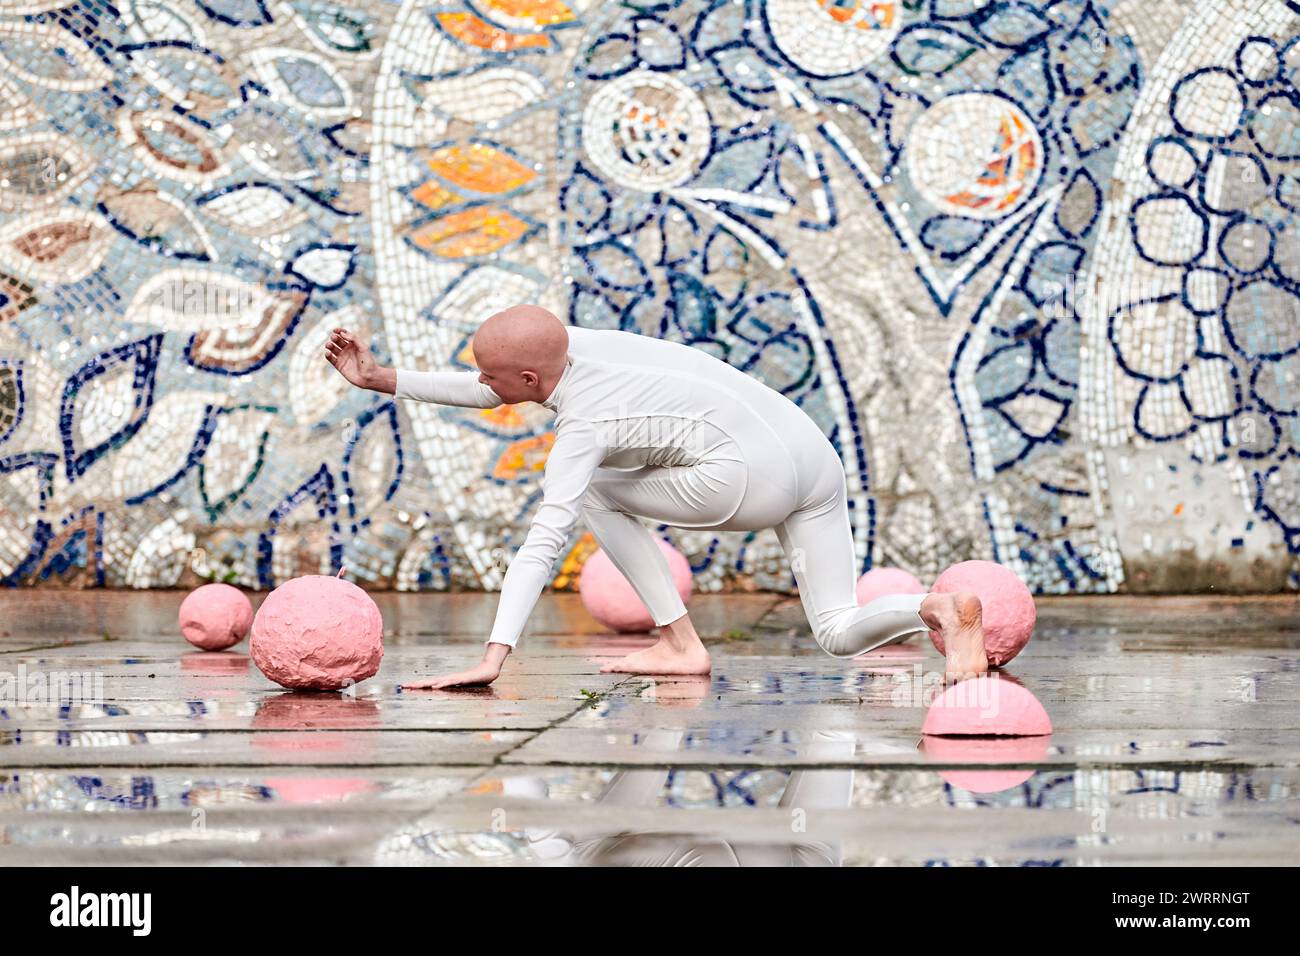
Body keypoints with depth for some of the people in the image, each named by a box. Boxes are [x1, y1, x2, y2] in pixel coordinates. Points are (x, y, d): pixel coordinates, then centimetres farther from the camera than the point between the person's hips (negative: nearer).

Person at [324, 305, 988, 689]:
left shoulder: (581, 428, -10)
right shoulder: (572, 344, 12)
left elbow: (540, 548, -18)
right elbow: (493, 393, 25)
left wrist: (493, 658, -21)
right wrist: (384, 380, 21)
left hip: (753, 479, -9)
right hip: (817, 456, 9)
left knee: (596, 492, 9)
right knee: (840, 636, 12)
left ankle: (680, 645, 8)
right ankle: (938, 610, -18)